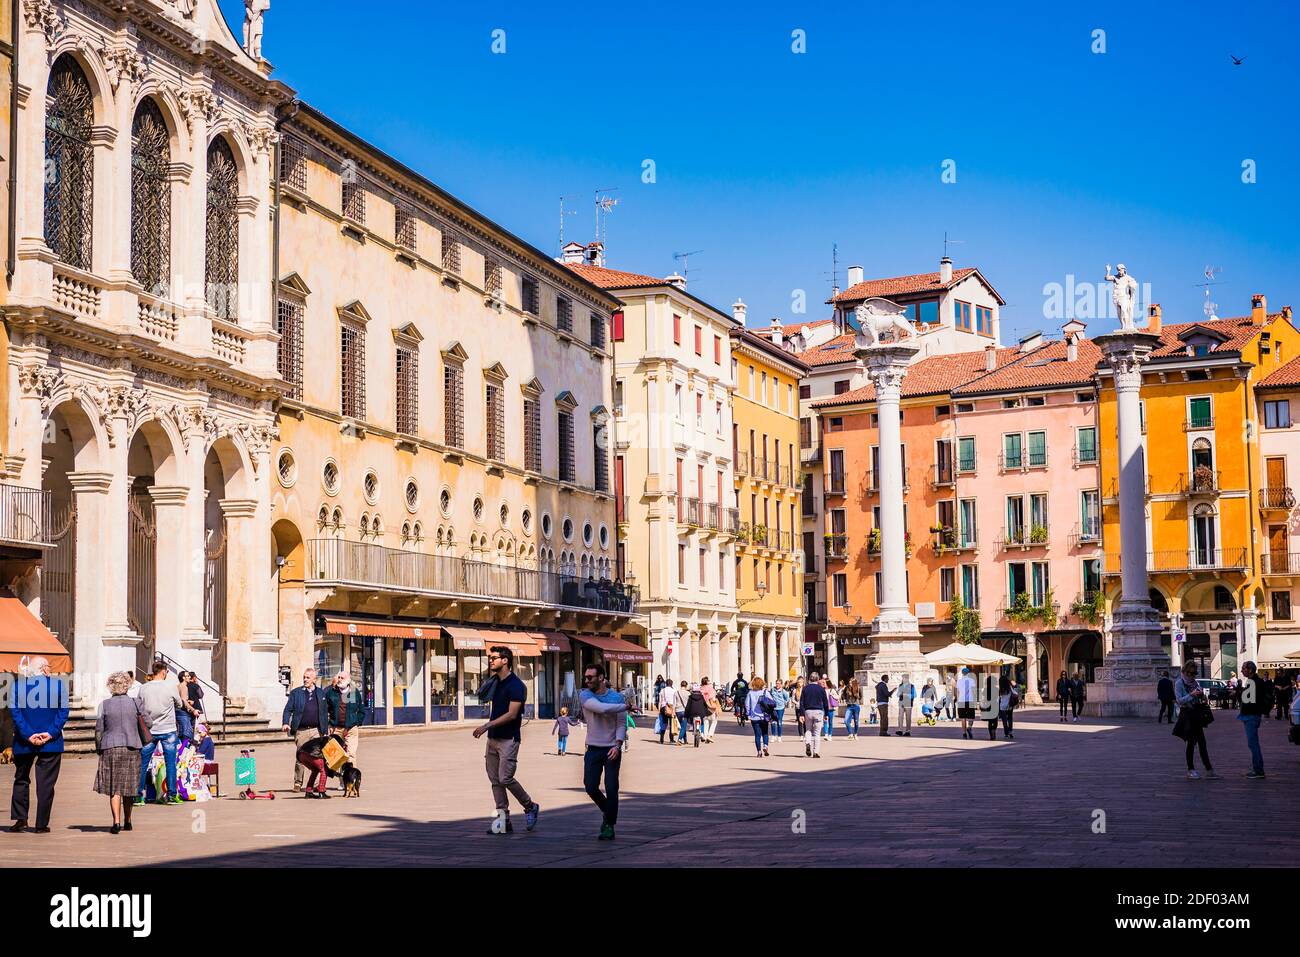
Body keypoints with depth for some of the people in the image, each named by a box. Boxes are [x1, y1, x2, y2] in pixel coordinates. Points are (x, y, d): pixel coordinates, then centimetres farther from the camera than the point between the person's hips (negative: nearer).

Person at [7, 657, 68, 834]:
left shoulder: (17, 685, 2)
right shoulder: (59, 685, -1)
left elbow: (14, 712, -5)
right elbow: (63, 712, -6)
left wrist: (28, 735, -9)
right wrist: (50, 733, -9)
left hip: (24, 742, 1)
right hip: (51, 743, -1)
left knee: (21, 779, 16)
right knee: (46, 783, 3)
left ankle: (20, 819, 9)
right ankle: (42, 824, 3)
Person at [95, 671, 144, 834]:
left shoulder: (104, 705, -1)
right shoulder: (135, 703, 1)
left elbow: (98, 730, -1)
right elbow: (144, 726, 4)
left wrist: (99, 749, 10)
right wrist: (142, 743, 18)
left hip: (110, 749, -1)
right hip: (132, 748, 1)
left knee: (114, 788, -1)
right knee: (129, 786, 12)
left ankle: (116, 822, -13)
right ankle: (127, 822, 21)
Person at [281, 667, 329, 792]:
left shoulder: (321, 693, 12)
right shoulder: (296, 693, 6)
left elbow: (325, 713, 12)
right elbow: (288, 709, 1)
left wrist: (326, 731, 8)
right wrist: (285, 723, -15)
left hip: (316, 730, 1)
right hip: (301, 730, -1)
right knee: (299, 758, 3)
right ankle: (297, 783, 13)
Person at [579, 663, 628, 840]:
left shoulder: (617, 697, -1)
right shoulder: (585, 696, -3)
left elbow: (622, 724, 0)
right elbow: (601, 708, -20)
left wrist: (618, 744, -14)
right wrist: (624, 706, -11)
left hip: (611, 749, -1)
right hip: (593, 749, 1)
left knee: (611, 788, -5)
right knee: (591, 786, -3)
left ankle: (609, 825, 7)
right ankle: (606, 811, 25)